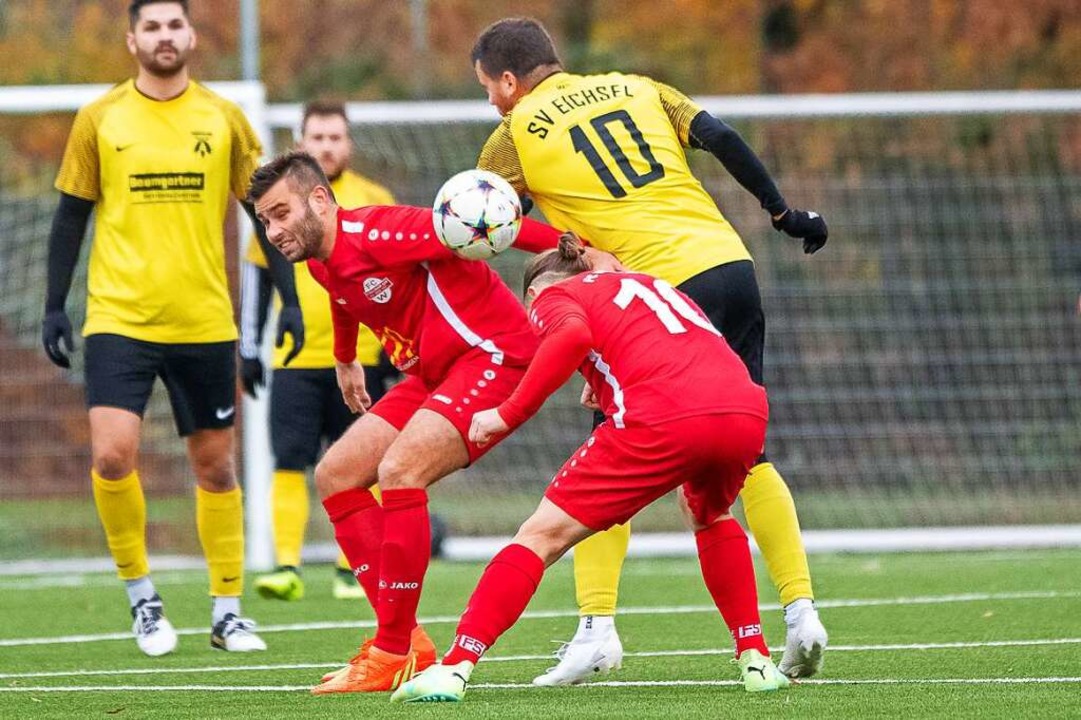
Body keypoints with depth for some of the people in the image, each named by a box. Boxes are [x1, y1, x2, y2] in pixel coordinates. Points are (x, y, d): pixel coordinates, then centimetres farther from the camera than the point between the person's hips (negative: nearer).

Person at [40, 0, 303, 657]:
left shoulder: (224, 120, 4)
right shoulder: (99, 121, 2)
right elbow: (71, 217, 7)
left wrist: (290, 300, 1)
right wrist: (54, 307, 1)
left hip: (205, 324, 1)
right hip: (119, 319, -1)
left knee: (216, 465, 6)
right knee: (112, 455, -16)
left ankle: (227, 610, 18)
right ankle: (141, 595, 3)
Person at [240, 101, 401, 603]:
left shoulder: (375, 202, 5)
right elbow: (256, 275, 12)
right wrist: (249, 350, 8)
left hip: (360, 358, 0)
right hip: (295, 359, 0)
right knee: (288, 463, -10)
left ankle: (352, 570, 11)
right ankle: (287, 567, -12)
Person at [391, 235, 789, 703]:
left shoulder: (553, 296, 18)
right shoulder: (653, 284, 37)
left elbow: (572, 335, -6)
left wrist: (509, 413, -3)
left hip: (663, 418, -5)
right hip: (746, 412, 5)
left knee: (542, 535, 5)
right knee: (711, 515, 37)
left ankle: (455, 667, -4)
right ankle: (755, 658, 28)